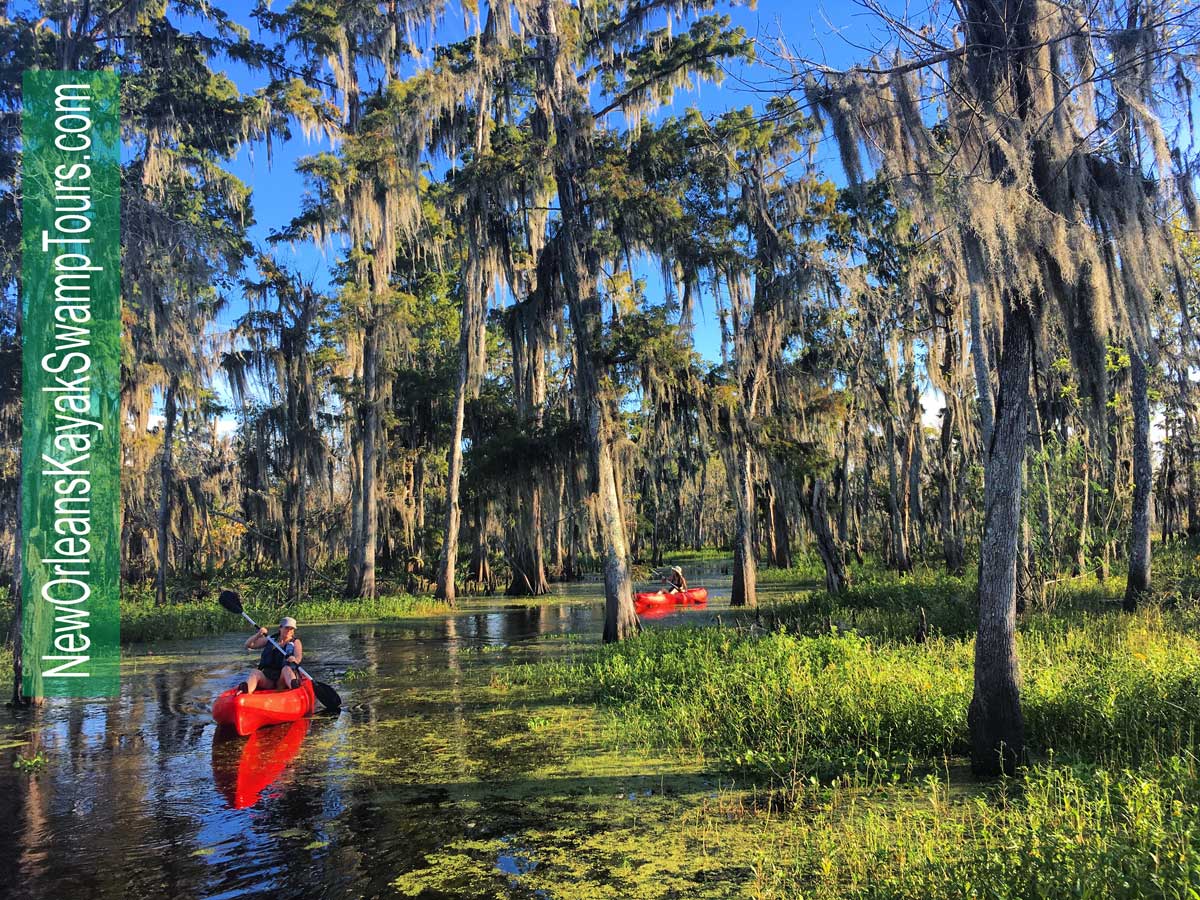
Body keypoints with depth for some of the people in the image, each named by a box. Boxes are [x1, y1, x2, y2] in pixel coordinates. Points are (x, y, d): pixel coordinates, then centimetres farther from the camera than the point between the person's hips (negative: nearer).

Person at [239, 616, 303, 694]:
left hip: (284, 679, -2)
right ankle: (244, 692, -62)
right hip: (267, 678, 3)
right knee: (255, 673, -28)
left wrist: (294, 660, -31)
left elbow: (298, 658, -6)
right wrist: (258, 635, -2)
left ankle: (294, 686, -72)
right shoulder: (270, 640, 18)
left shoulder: (295, 642, 12)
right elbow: (248, 645, 15)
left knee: (286, 668, -35)